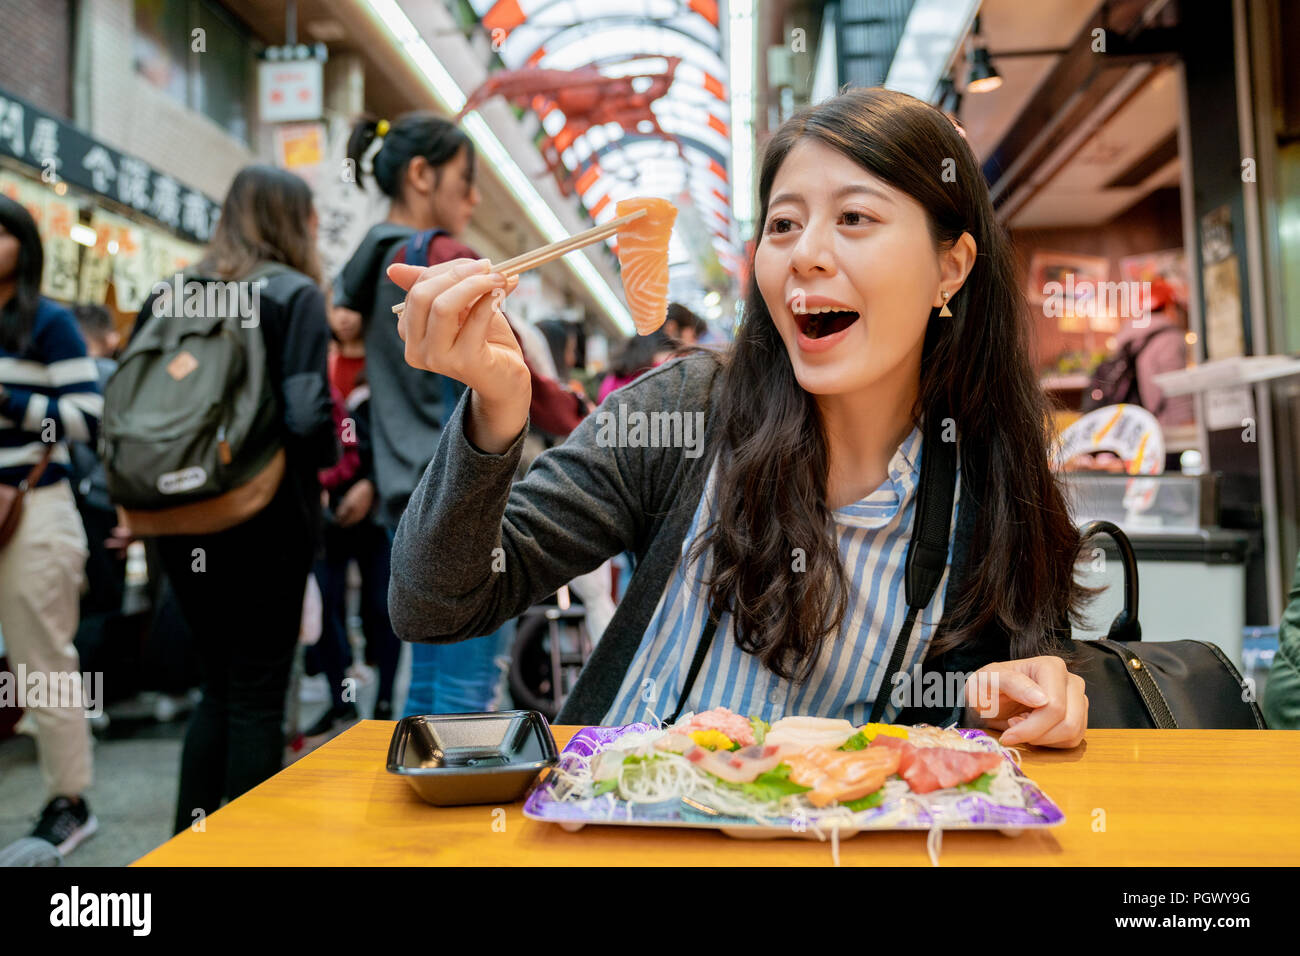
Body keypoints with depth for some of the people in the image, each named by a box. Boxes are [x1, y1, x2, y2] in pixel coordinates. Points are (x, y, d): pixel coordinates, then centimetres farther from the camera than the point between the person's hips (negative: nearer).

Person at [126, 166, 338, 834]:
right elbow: (306, 416, -19)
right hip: (265, 520, -6)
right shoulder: (293, 294, -8)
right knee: (258, 697, 4)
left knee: (217, 689, 18)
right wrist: (329, 457, 0)